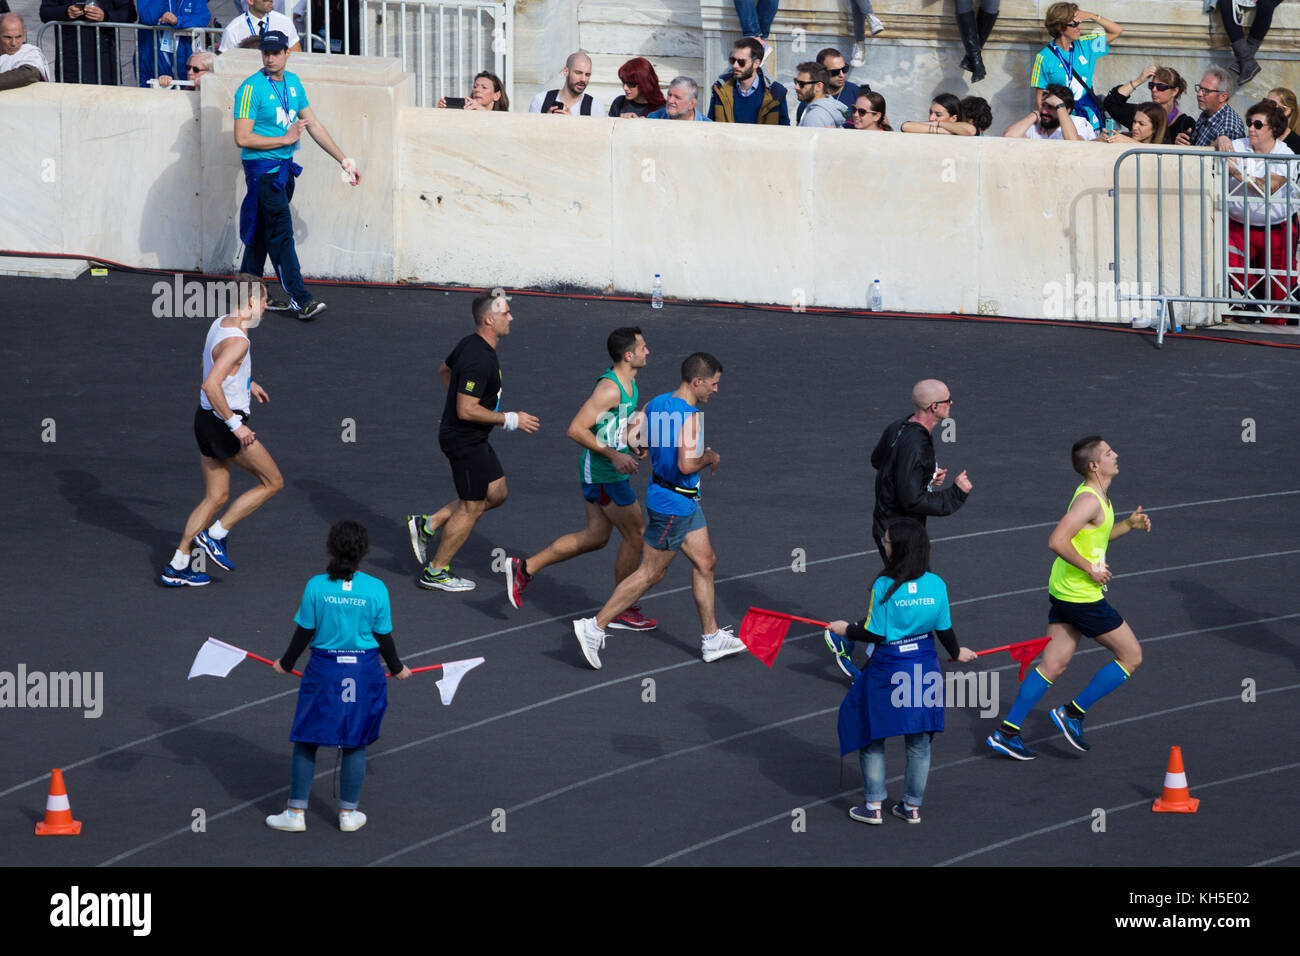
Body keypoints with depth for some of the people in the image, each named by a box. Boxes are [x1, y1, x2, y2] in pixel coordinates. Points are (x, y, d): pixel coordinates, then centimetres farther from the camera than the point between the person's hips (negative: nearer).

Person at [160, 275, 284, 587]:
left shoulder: (221, 324, 7)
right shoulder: (237, 341, -23)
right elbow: (210, 385, -32)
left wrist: (247, 384, 31)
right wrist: (235, 425, -27)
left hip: (206, 420, 9)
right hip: (224, 422, -9)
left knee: (215, 497, 16)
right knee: (272, 482, 6)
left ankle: (177, 566, 15)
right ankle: (215, 534, 5)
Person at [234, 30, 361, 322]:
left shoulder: (293, 83, 10)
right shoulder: (251, 89, -13)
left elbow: (314, 125, 16)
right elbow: (242, 138, -17)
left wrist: (343, 160, 14)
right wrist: (286, 138, -12)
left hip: (284, 167, 7)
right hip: (261, 167, -7)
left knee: (262, 231, 12)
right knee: (280, 232, -9)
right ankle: (299, 300, -11)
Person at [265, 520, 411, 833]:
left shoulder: (316, 586, -11)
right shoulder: (376, 589, -8)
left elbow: (304, 633, -4)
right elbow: (383, 637, 0)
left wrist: (286, 663, 13)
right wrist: (397, 668, 17)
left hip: (324, 672, -1)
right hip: (364, 673, 1)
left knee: (305, 742, 11)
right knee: (355, 745, 13)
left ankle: (296, 813, 14)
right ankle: (348, 813, 21)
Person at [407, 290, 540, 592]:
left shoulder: (470, 344, 3)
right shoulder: (479, 359, -28)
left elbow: (444, 370, 22)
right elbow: (466, 411, -28)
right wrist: (510, 420, -20)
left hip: (473, 440, 10)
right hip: (465, 440, -10)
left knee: (497, 492, 17)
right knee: (472, 507, 2)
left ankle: (427, 524, 20)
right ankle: (435, 572, 14)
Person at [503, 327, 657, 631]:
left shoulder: (628, 384, 9)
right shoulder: (609, 388, -22)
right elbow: (576, 429, -25)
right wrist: (613, 454, -26)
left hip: (599, 470, 10)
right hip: (604, 473, -10)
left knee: (596, 536, 15)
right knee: (635, 534, 0)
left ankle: (524, 568, 19)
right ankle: (621, 610, 12)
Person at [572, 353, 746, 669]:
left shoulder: (657, 403, 3)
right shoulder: (689, 417, -25)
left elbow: (636, 439, 13)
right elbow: (687, 465, -34)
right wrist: (709, 458, -15)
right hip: (672, 506, -10)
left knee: (705, 562, 15)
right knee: (650, 574, 0)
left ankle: (711, 639, 23)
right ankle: (594, 628, 7)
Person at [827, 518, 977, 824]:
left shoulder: (883, 587, -18)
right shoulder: (936, 585, -6)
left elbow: (874, 634, -14)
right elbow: (944, 630, 2)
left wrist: (846, 630, 4)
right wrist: (957, 653, 22)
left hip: (888, 667, -4)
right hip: (925, 667, 4)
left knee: (871, 738, 13)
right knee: (919, 742, 16)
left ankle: (873, 805, 15)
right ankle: (912, 806, 24)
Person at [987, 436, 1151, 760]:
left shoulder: (1097, 496, 11)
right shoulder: (1089, 500, -20)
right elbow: (1058, 541, -29)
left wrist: (1129, 524, 12)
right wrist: (1090, 569, -22)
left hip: (1063, 592, 9)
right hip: (1083, 597, -9)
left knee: (1053, 666, 11)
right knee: (1131, 657, 2)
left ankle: (1007, 732, 10)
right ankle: (1073, 714, 5)